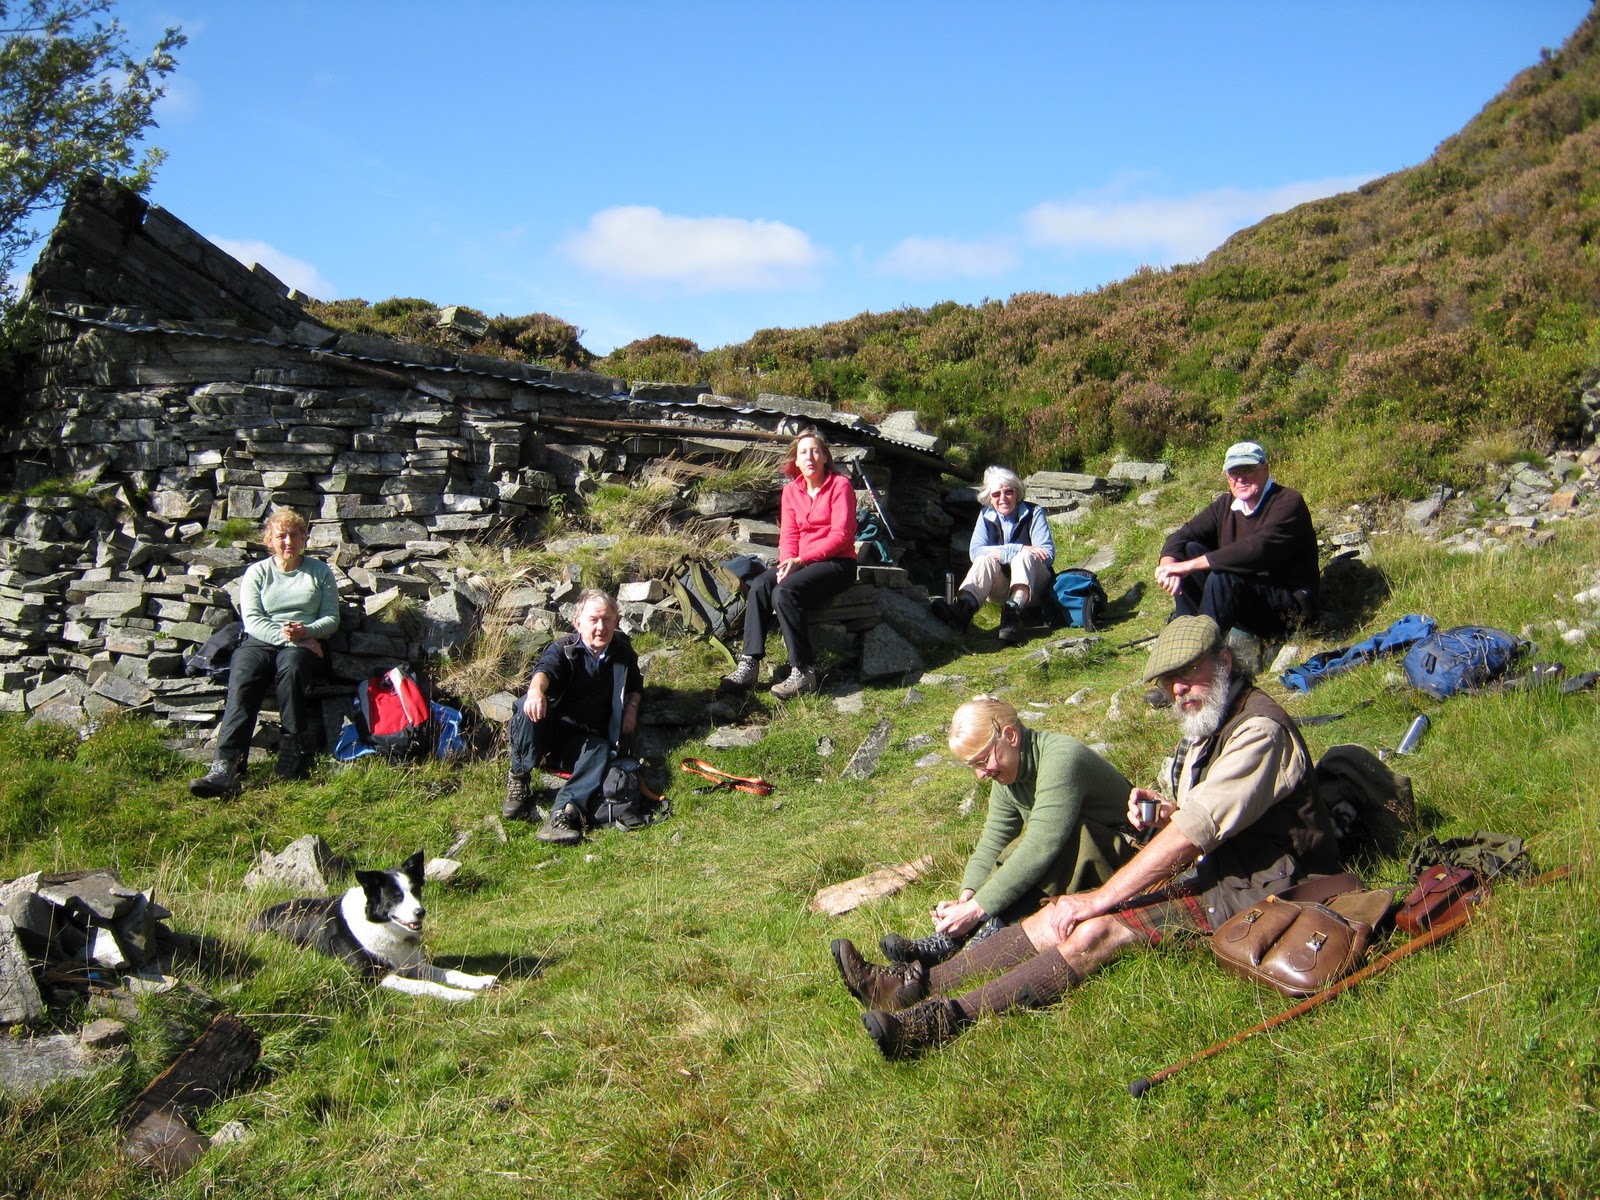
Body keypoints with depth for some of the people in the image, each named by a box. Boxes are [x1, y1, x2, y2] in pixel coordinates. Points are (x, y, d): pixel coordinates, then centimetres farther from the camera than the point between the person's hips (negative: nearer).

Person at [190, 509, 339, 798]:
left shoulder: (320, 571, 17)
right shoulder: (257, 572, 17)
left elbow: (332, 618, 10)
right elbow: (251, 619, 4)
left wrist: (306, 631, -11)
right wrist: (284, 636, -13)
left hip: (304, 645, -1)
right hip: (260, 641, 1)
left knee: (291, 669, -38)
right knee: (242, 678, -33)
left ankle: (292, 761, -39)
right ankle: (225, 768, -49)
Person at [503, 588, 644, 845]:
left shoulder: (622, 651, 10)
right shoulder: (563, 649, -5)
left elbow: (635, 685, 29)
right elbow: (545, 669, -29)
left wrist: (632, 706, 4)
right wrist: (536, 689, -54)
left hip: (587, 739, 2)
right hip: (550, 731, -2)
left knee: (601, 751, -35)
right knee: (529, 707, -35)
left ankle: (562, 814, -54)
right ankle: (519, 781, -20)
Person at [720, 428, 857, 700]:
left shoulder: (840, 485, -5)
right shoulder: (791, 491, 13)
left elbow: (840, 535, -13)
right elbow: (788, 535, 9)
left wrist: (800, 560, -19)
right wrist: (787, 563, -14)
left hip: (837, 563, -6)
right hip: (800, 563, 6)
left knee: (784, 592, -31)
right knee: (759, 585, -22)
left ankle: (804, 672, -26)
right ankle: (749, 664, -26)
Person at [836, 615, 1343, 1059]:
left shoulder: (1258, 730, -19)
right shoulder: (1208, 723, 14)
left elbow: (1192, 835, -24)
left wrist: (1100, 898, -20)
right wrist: (1165, 812, -2)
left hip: (1253, 887, -9)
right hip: (1214, 869, 9)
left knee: (1095, 930, -26)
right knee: (1061, 915, -6)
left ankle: (948, 1019, -32)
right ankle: (915, 989, -12)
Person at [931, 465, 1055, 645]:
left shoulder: (1033, 513, -5)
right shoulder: (987, 515, 3)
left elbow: (1048, 555, -16)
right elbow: (975, 551, -13)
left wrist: (1000, 552, -21)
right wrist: (1018, 549, -24)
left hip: (1031, 583, -2)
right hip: (1001, 588, 2)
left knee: (1024, 557, -32)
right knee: (986, 560, -28)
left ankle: (1013, 614, -57)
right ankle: (964, 608, -57)